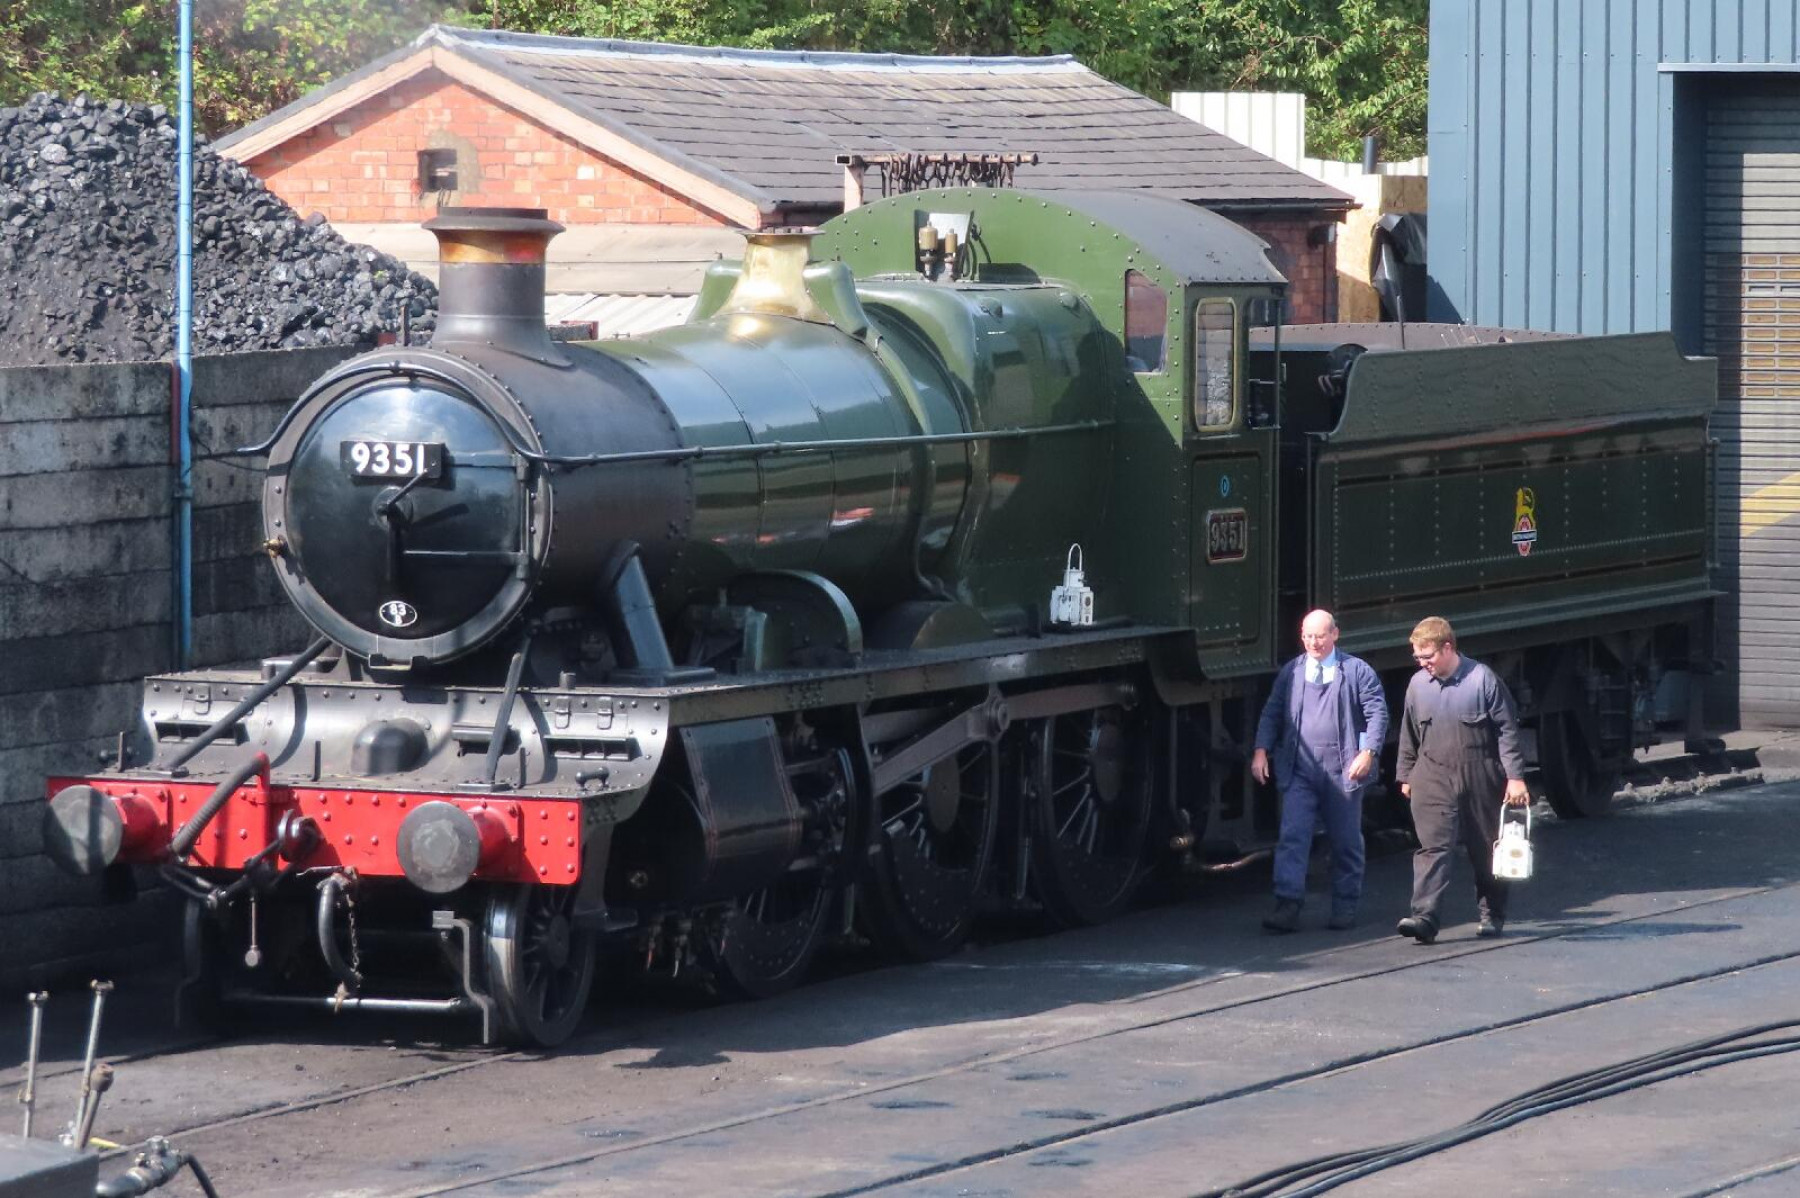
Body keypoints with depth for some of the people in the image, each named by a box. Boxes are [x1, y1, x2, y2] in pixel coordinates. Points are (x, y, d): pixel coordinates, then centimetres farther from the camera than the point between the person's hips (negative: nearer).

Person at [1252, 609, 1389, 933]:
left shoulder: (1357, 671, 1)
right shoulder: (1291, 672, 10)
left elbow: (1377, 713, -2)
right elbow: (1272, 712, 13)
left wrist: (1367, 752, -14)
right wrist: (1261, 750, 0)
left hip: (1343, 770, -1)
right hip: (1299, 770, 1)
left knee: (1346, 841, 8)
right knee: (1292, 837, -11)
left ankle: (1345, 906, 20)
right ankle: (1288, 905, -16)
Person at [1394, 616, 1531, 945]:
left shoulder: (1482, 680, -7)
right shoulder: (1418, 685, 6)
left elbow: (1507, 729, -5)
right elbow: (1409, 735, 18)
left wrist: (1514, 776, -8)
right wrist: (1405, 776, 18)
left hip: (1480, 779, -2)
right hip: (1433, 779, 2)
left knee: (1485, 850, 9)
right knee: (1432, 847, -12)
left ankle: (1492, 915, 25)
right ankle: (1424, 916, -22)